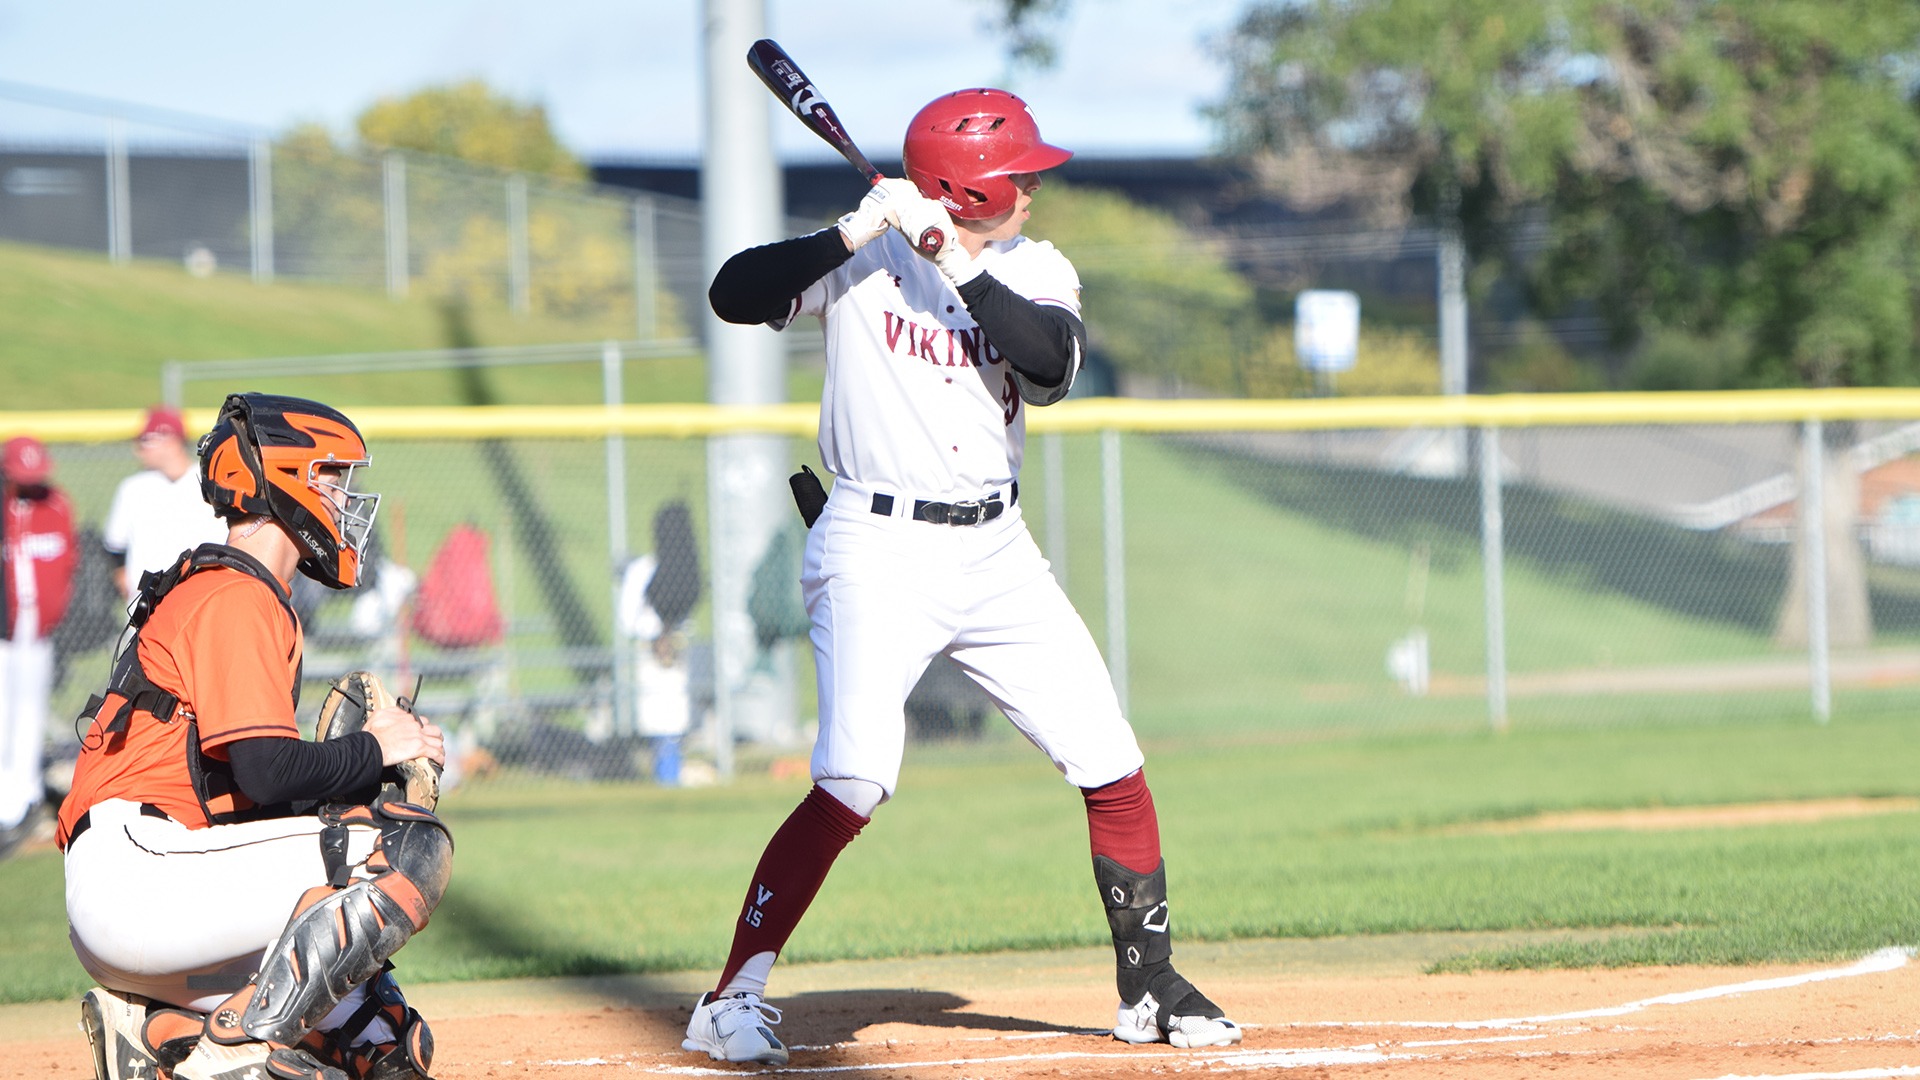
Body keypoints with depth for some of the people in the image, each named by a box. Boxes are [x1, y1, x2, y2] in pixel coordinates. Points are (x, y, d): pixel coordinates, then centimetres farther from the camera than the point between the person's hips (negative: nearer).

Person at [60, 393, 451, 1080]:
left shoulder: (209, 588, 25)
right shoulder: (236, 597, -7)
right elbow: (266, 771, -19)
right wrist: (372, 750, -2)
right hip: (140, 864, -10)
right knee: (413, 846, -20)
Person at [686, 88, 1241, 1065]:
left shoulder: (1035, 272, 5)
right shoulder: (864, 258, -4)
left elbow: (1049, 365, -15)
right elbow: (734, 296, -16)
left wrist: (958, 265, -21)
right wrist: (855, 233, -24)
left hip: (996, 553, 5)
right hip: (877, 553, -5)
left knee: (1113, 769, 4)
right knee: (855, 783, -20)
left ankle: (1148, 988, 21)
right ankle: (731, 1002, -14)